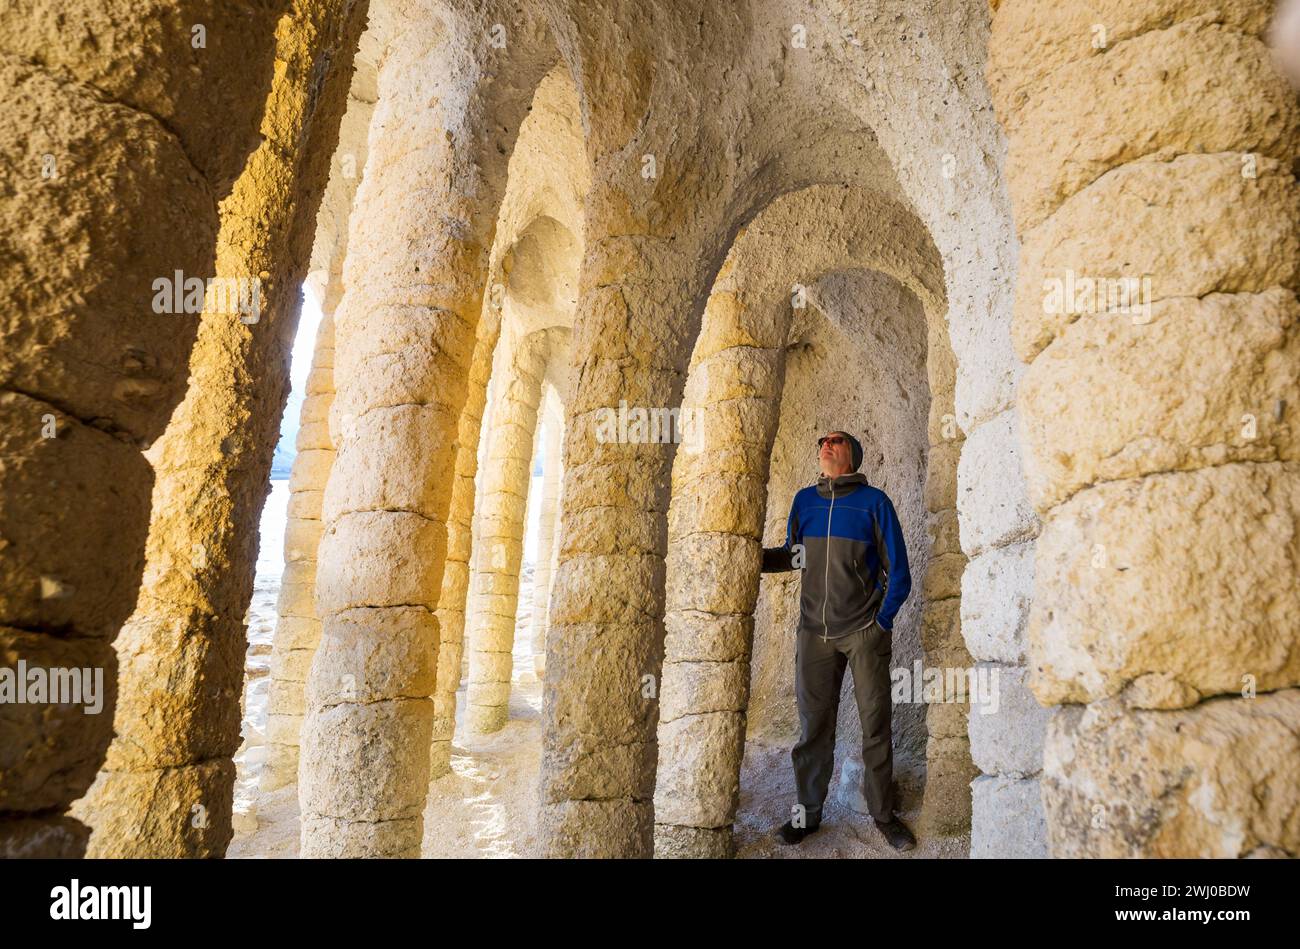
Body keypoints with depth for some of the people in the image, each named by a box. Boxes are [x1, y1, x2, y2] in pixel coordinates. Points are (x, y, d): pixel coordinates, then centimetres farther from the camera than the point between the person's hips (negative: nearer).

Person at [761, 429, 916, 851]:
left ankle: (883, 813, 18)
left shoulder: (873, 500, -2)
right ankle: (807, 813, 19)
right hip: (814, 631, 3)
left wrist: (883, 622, -3)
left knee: (875, 726, 4)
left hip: (865, 631, -2)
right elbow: (793, 555, 14)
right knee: (813, 726, 7)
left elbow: (897, 569, 0)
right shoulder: (804, 500, 8)